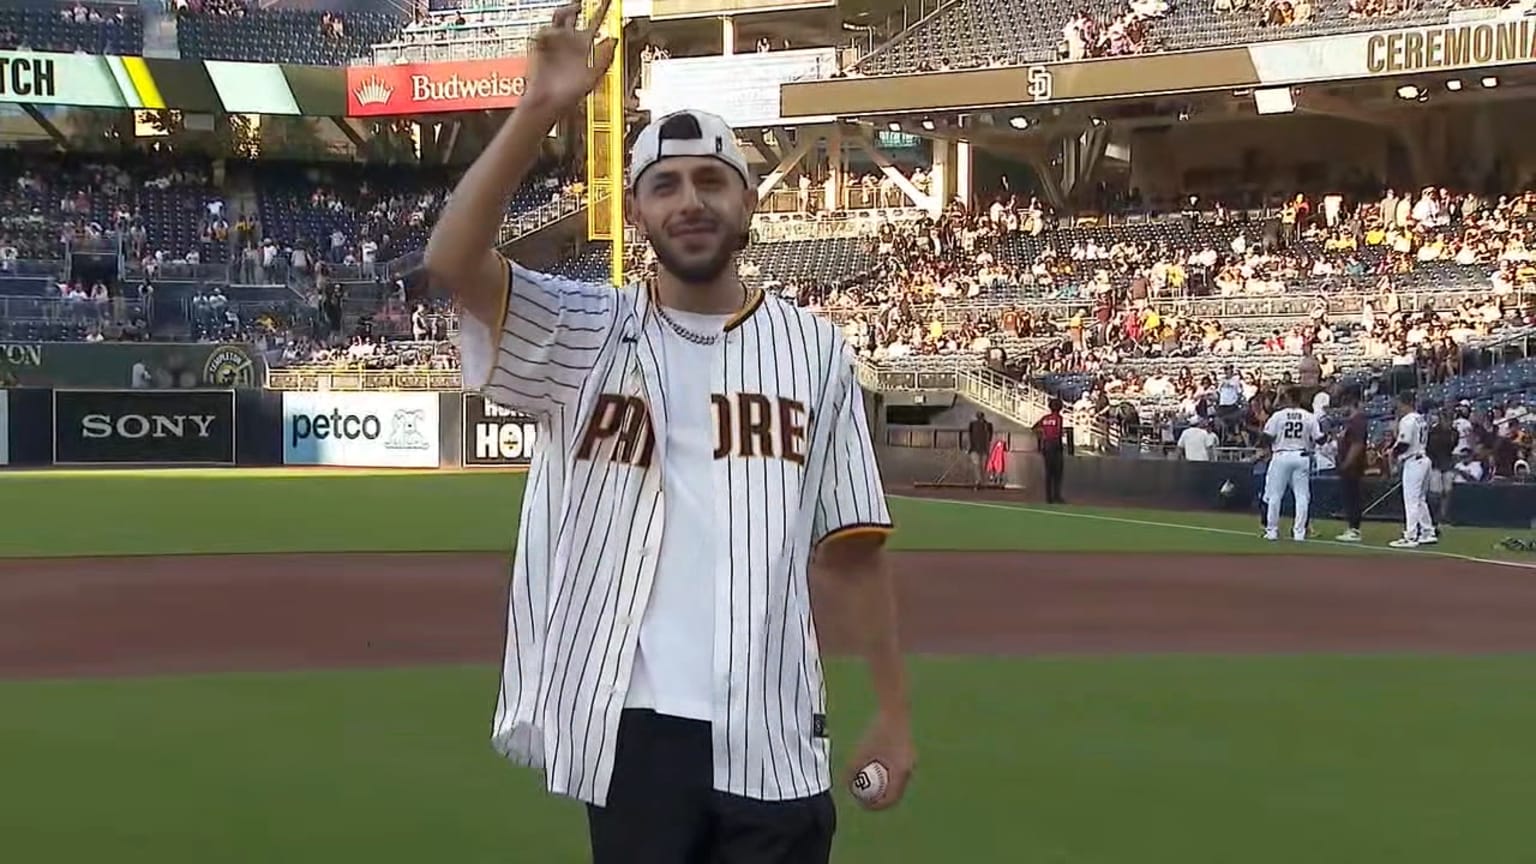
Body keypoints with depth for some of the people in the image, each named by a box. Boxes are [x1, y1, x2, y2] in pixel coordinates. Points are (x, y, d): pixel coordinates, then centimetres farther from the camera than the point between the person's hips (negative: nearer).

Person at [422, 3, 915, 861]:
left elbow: (853, 544, 8)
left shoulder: (815, 349, 7)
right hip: (632, 726, -1)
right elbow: (453, 262, -16)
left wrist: (893, 711, 5)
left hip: (773, 733, 1)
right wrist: (540, 113, -25)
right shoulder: (586, 336, 2)